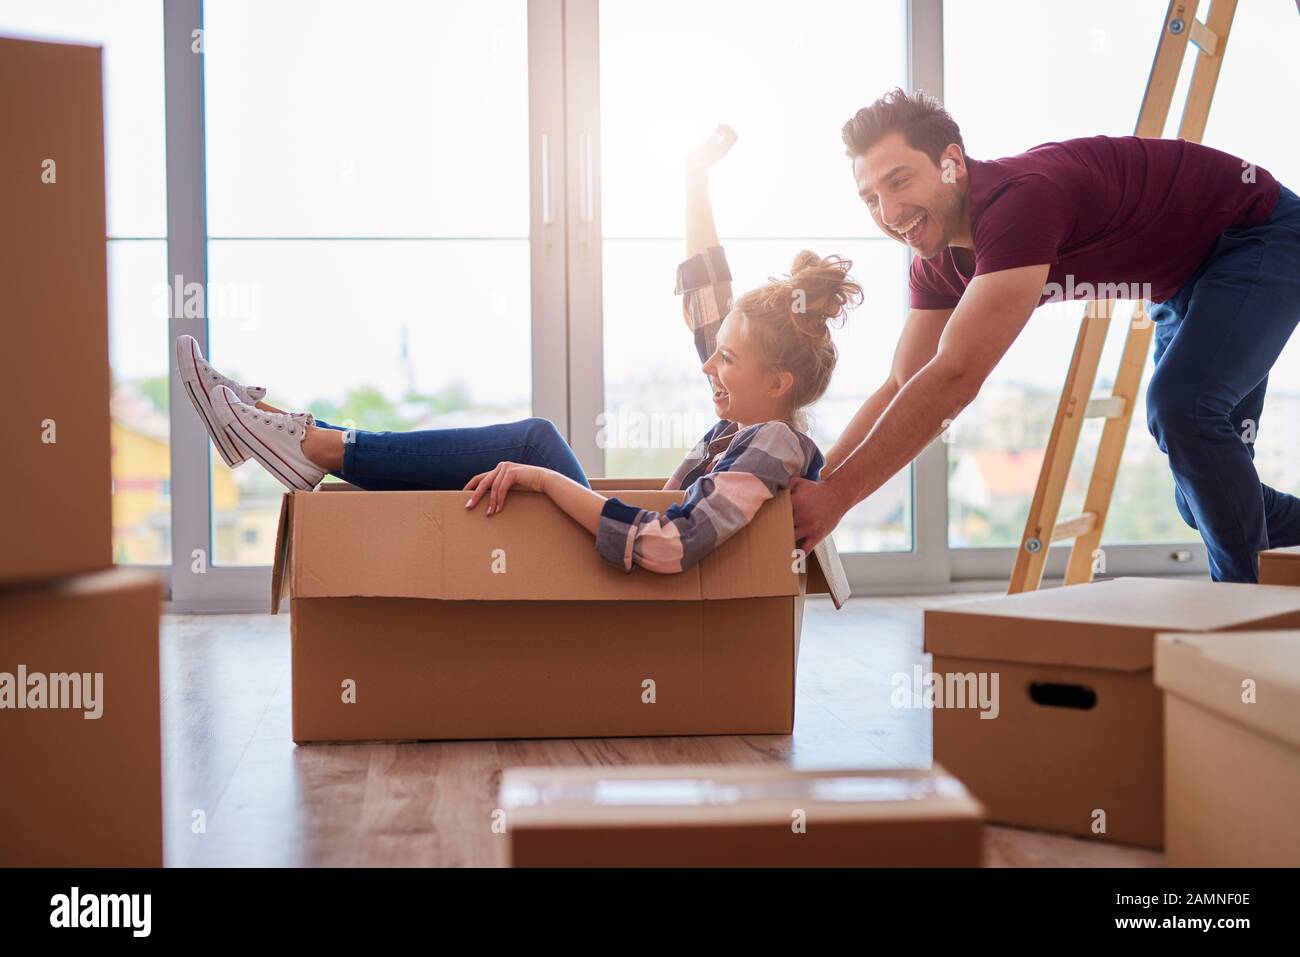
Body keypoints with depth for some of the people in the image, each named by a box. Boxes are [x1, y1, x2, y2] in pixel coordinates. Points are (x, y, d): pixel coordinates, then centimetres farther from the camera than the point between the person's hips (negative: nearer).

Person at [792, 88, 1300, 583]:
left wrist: (836, 495, -42)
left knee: (1180, 406, -28)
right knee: (1204, 495, 9)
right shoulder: (937, 261, -10)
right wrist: (811, 484, -17)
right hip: (1185, 276, 8)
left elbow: (954, 379, -43)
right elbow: (904, 389, -5)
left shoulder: (1019, 200, -38)